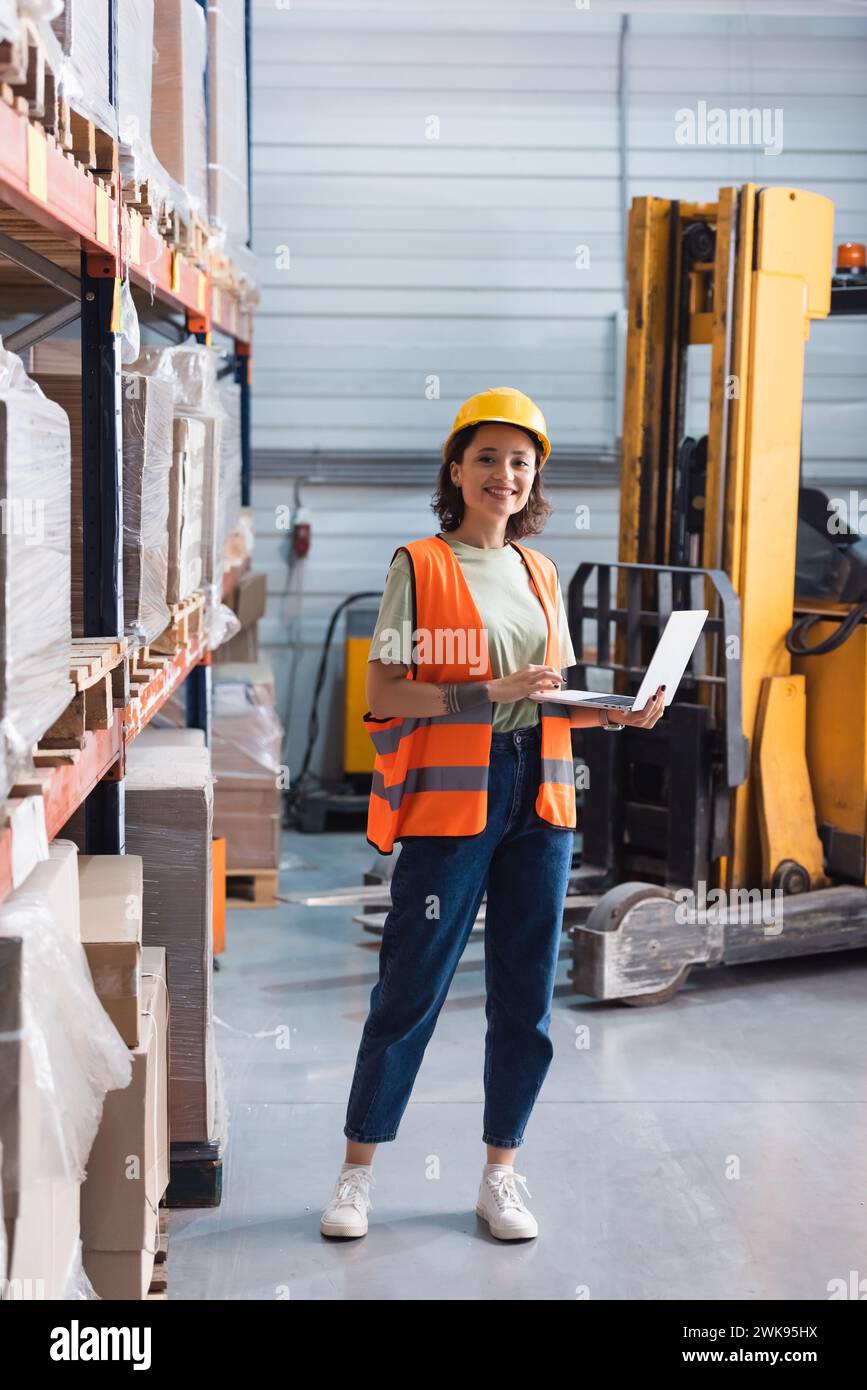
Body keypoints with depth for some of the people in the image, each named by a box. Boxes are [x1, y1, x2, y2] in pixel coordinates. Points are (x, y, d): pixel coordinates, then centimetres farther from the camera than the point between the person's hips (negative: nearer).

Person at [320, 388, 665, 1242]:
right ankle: (357, 1172, 14)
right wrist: (488, 694, -20)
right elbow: (382, 693, -10)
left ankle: (501, 1176, 21)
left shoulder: (539, 576, 15)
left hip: (538, 798, 5)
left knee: (525, 994, 8)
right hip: (449, 801, -5)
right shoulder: (419, 567, -2)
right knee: (410, 989, -1)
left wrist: (617, 716, 2)